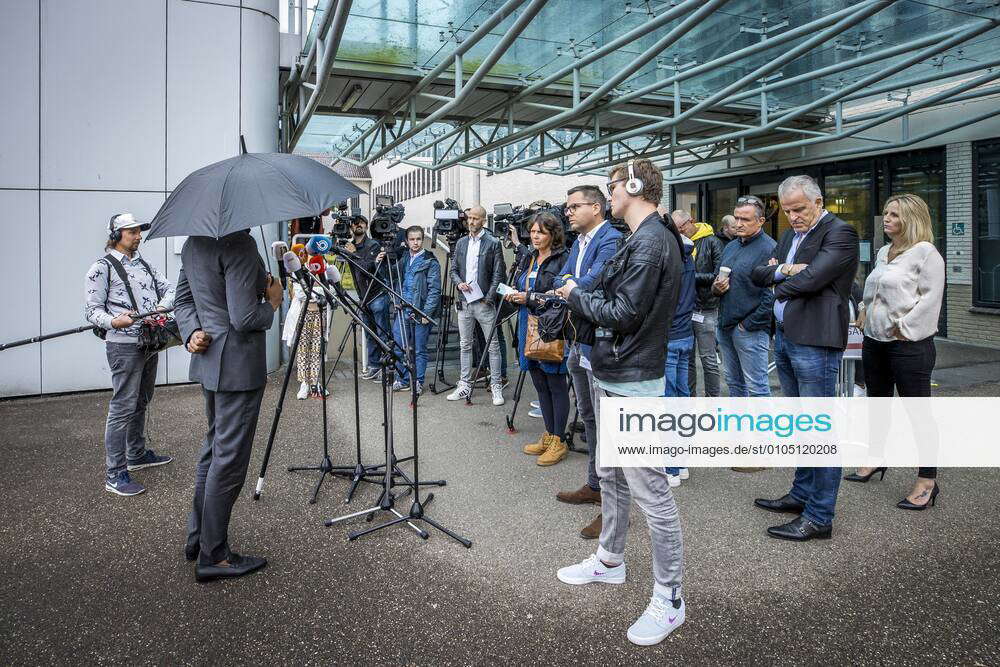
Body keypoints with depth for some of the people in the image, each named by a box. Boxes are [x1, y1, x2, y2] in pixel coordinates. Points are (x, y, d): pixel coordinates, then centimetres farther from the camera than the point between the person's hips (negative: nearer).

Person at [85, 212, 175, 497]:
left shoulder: (144, 264, 16)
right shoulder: (102, 268, -5)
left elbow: (169, 288, 13)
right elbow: (93, 309, -9)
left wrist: (162, 306, -8)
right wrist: (115, 322, -28)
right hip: (124, 347, -8)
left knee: (141, 404, 18)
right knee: (123, 408, -8)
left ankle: (137, 454, 33)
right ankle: (114, 474, -2)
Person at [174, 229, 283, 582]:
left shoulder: (193, 242, 10)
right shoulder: (239, 244, -20)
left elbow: (183, 299, 16)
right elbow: (244, 319, -24)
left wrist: (192, 332, 3)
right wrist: (273, 301, -6)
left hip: (208, 362, 10)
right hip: (238, 364, -10)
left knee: (214, 447, 22)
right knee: (229, 459, 1)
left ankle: (198, 538, 34)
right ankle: (213, 555, 13)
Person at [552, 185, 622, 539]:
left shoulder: (611, 239, -14)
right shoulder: (578, 241, 16)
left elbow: (593, 281, -28)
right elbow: (561, 279, 9)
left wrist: (568, 288, -13)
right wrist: (568, 285, -11)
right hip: (578, 341, 10)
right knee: (588, 418, 19)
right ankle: (595, 486, 33)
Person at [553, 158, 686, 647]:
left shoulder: (650, 243, -18)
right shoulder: (641, 240, 14)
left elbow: (622, 314, -21)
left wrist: (576, 295, -8)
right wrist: (580, 296, 5)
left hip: (633, 384, -11)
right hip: (612, 377, 11)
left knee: (649, 490, -2)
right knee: (611, 475, 21)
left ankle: (668, 597, 11)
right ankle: (610, 561, 38)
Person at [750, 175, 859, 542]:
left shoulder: (840, 232, -10)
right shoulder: (790, 235, 16)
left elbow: (811, 279, -22)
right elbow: (757, 273, 11)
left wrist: (780, 286, -2)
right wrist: (782, 270, -9)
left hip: (815, 342, -9)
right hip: (784, 338, 9)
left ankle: (819, 517, 7)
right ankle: (802, 493, 33)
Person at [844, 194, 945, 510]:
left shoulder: (925, 252, -8)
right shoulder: (883, 252, 15)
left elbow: (930, 299, -15)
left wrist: (903, 328, -16)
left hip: (909, 345, -8)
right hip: (875, 341, 8)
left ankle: (927, 481, 6)